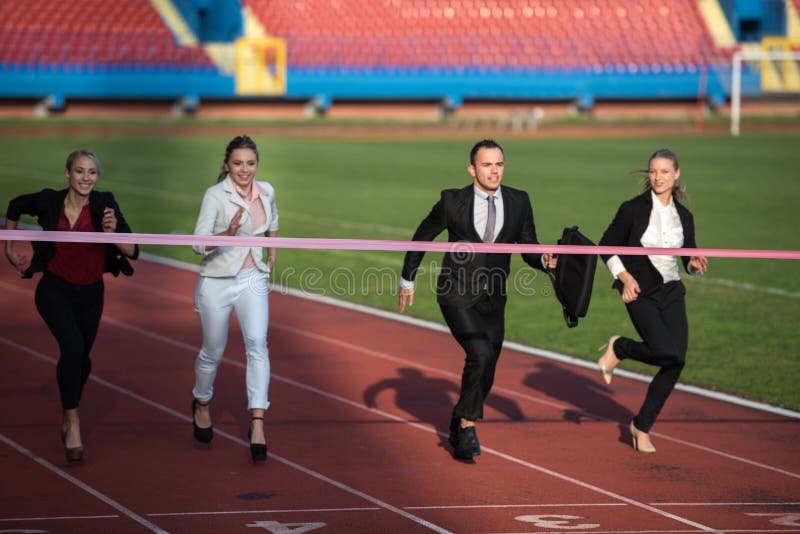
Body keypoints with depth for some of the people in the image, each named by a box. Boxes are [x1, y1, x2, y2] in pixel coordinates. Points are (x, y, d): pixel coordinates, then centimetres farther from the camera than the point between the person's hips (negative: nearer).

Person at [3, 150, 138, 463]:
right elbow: (15, 207, 9)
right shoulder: (48, 202, -14)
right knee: (72, 346, -26)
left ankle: (67, 415, 45)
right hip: (54, 290, -2)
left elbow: (131, 252, -22)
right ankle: (72, 422, -15)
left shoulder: (104, 204, -17)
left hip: (90, 293, 2)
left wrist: (113, 232, -39)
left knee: (81, 359, 17)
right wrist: (9, 249, 9)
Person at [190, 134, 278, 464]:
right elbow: (199, 244, -24)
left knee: (257, 345, -17)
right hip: (217, 283, -3)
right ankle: (201, 405, 42)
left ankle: (257, 425, -22)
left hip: (253, 281, 3)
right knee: (213, 352, 12)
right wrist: (228, 234, -41)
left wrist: (272, 249, 25)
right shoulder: (215, 195, -15)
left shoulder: (266, 192, 0)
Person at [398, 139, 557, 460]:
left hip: (492, 301, 4)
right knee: (481, 353, -26)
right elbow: (422, 237, 5)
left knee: (484, 377, 10)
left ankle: (458, 428, 34)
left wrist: (545, 261, -20)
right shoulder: (453, 201, -9)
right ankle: (468, 425, -11)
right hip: (457, 297, -4)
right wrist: (407, 280, 8)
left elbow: (528, 250, 3)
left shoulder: (518, 202, -2)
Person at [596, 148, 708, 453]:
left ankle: (642, 426, 13)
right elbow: (607, 246, 1)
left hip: (672, 293, 5)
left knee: (676, 363, -4)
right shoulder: (633, 209, -6)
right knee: (667, 352, -24)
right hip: (641, 294, -5)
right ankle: (619, 348, 7)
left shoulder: (684, 216, 7)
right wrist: (625, 277, -10)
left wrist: (695, 263, -6)